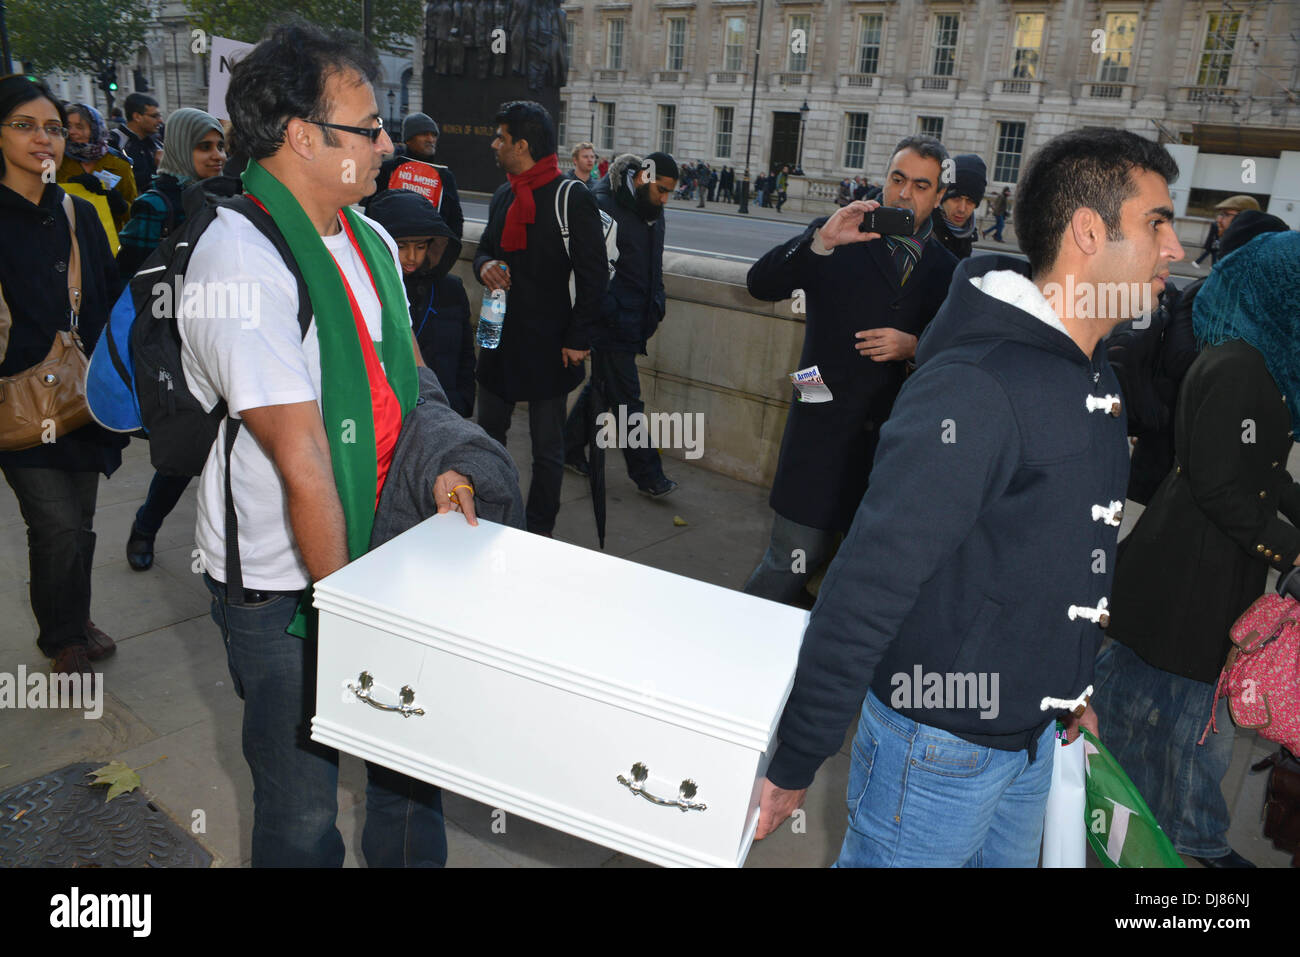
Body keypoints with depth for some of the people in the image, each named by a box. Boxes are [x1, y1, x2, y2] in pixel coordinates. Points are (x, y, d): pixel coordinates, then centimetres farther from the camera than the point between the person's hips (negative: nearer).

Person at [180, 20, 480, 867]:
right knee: (303, 803, 12)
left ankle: (411, 858, 44)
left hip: (382, 545, 7)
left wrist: (437, 460, -1)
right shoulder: (243, 261, -22)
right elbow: (302, 459, -24)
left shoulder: (371, 240, 5)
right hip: (282, 582, -7)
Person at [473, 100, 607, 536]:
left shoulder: (573, 198, -10)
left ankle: (539, 532, 18)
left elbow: (594, 275, -11)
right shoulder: (503, 195, 13)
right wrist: (484, 266, -1)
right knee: (488, 435, 16)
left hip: (547, 347, -7)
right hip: (499, 338, 8)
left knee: (547, 448, 4)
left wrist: (578, 339, -14)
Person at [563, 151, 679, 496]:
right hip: (612, 324, -9)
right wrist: (607, 311, -19)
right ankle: (648, 475, 8)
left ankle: (571, 448, 34)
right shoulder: (603, 207, -16)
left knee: (602, 388, 18)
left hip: (635, 322, 9)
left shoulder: (653, 212, 11)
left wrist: (656, 306, 15)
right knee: (627, 400, -1)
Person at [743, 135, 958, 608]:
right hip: (825, 437, -3)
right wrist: (820, 242, -24)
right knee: (792, 561, -1)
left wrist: (915, 347, -9)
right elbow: (761, 284, -9)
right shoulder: (837, 239, 3)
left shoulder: (948, 269, 8)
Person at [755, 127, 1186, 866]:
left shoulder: (1099, 379, 4)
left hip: (1034, 733, 9)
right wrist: (795, 762, -23)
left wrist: (1069, 684, 19)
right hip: (940, 743, -8)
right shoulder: (975, 387, -26)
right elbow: (870, 582, -27)